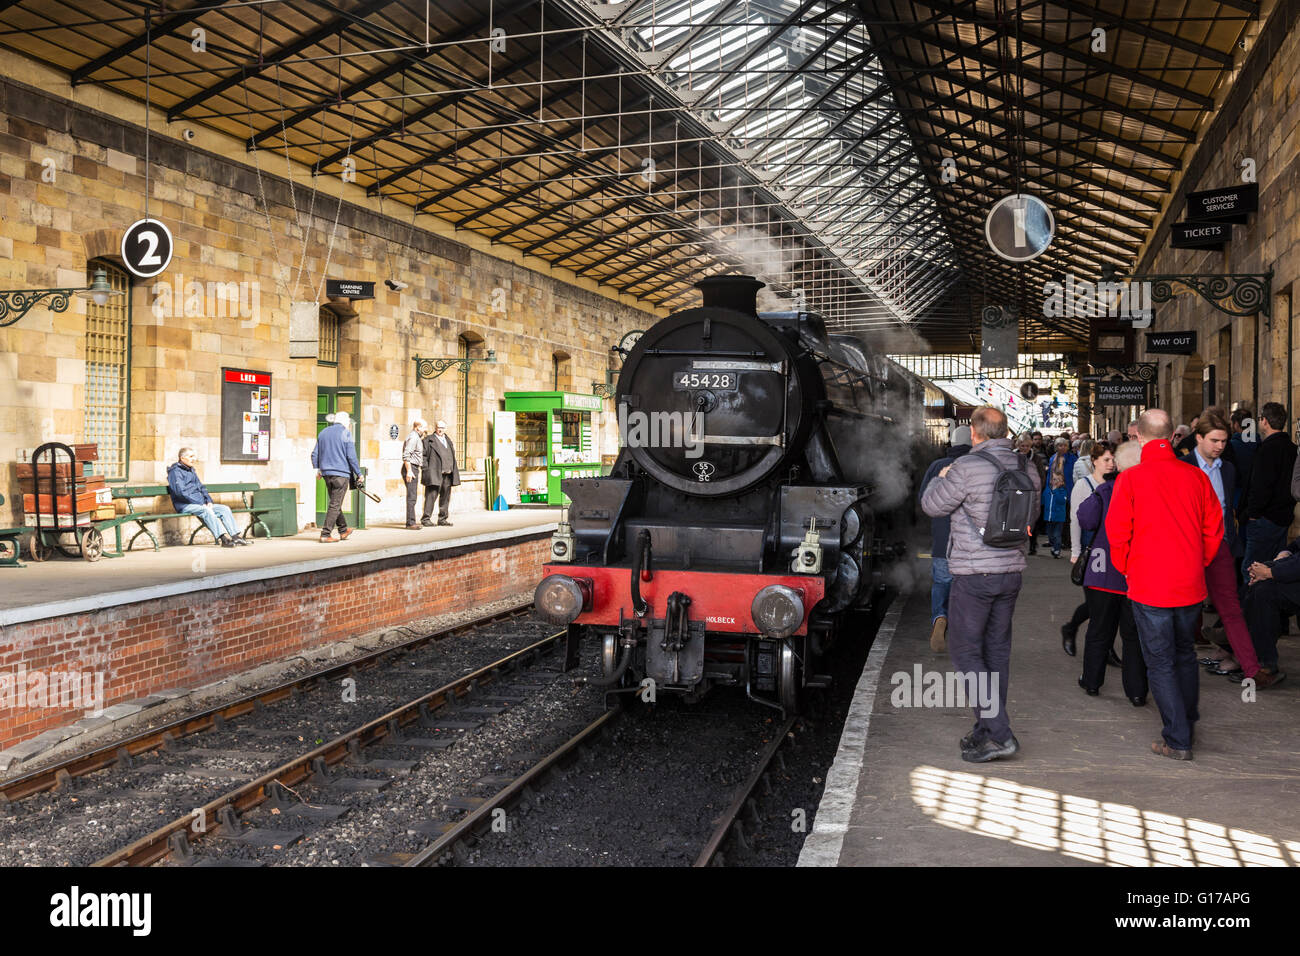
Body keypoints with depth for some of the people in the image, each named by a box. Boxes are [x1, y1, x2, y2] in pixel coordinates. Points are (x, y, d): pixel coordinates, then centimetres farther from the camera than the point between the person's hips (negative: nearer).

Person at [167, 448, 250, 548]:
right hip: (185, 505, -9)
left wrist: (209, 501, 5)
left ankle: (235, 536, -16)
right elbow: (181, 492, -17)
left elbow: (201, 487, 25)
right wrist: (200, 503, -18)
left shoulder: (191, 470, 23)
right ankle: (223, 539, -46)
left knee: (224, 509, -7)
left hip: (200, 504, 9)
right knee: (206, 510, -35)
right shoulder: (176, 471, -5)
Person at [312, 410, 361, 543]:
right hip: (341, 474, -6)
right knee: (335, 505, -4)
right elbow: (351, 456, -9)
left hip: (326, 473, 6)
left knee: (335, 503, 19)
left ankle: (343, 530, 31)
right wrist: (358, 473, -3)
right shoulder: (345, 433, -6)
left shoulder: (323, 432, 12)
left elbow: (315, 454, 11)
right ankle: (325, 535, -8)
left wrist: (317, 469, 18)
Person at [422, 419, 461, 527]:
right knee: (431, 496, -8)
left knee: (445, 497, 9)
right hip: (434, 474, -6)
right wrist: (426, 471, -12)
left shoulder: (448, 439, 20)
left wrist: (453, 471, 14)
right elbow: (424, 456, -4)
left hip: (448, 474, 6)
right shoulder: (429, 440, 1)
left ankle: (442, 519, 16)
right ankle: (426, 519, -3)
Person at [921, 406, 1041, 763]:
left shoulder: (967, 467, -17)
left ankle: (999, 734, -6)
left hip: (974, 575, -7)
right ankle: (987, 731, 21)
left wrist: (941, 478, 15)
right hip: (1011, 572, 7)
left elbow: (932, 506, -4)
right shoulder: (1026, 469, 4)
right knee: (997, 650, 14)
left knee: (965, 651, 1)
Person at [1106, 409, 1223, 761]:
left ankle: (1177, 741, 7)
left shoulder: (1130, 479, -13)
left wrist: (1127, 570, 8)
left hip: (1149, 587, -4)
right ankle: (1188, 724, 34)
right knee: (1185, 655, 22)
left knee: (1161, 663, 5)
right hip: (1190, 586, 4)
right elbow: (1214, 530, 5)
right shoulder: (1196, 477, -3)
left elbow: (1117, 534, -9)